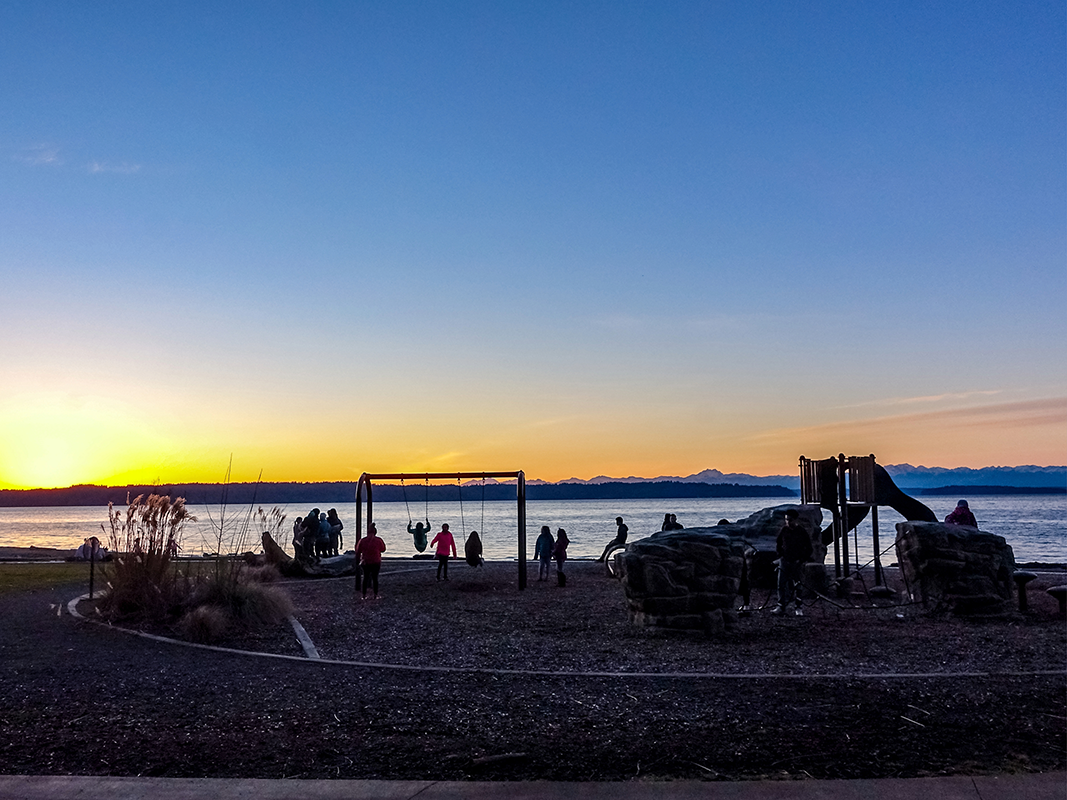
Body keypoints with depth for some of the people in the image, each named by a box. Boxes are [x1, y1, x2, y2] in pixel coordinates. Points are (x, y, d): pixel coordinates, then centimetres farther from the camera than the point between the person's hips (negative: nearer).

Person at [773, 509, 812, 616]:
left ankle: (798, 607, 7)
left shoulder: (802, 532, -4)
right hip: (784, 561, 2)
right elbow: (778, 543, 18)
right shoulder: (784, 530, 4)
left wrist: (804, 560, -4)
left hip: (797, 562, -2)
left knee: (795, 585, -3)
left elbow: (808, 548, 3)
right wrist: (780, 555, 9)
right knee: (781, 583, -6)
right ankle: (781, 605, 1)